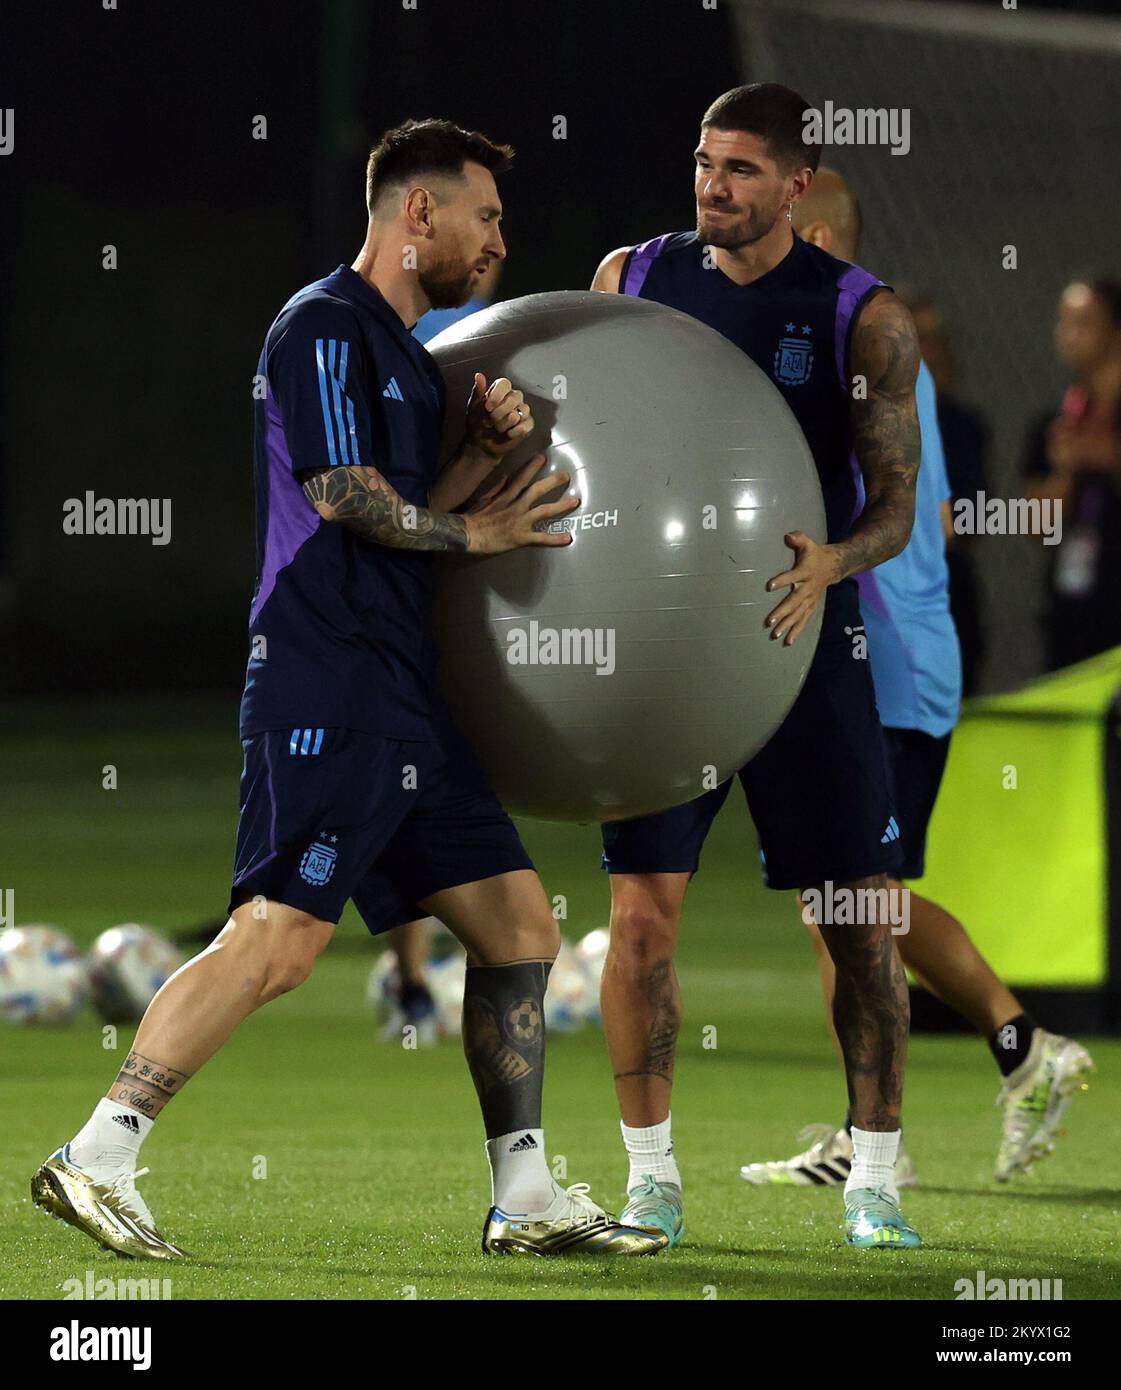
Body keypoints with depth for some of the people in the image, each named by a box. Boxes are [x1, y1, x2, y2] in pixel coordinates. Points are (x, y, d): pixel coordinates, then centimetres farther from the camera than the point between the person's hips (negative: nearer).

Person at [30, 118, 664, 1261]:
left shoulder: (402, 352, 23)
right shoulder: (324, 325, -6)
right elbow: (342, 494, -15)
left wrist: (484, 450, 4)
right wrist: (472, 531, -2)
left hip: (404, 695, 10)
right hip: (326, 683, -10)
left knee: (517, 920, 8)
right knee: (278, 939, -17)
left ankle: (524, 1200, 12)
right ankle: (95, 1159, -13)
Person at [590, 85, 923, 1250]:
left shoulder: (863, 316, -4)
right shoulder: (631, 277, 4)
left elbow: (895, 505, -6)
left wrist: (832, 559, -26)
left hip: (803, 641, -1)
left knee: (859, 926, -2)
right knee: (642, 913, -5)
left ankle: (874, 1183, 8)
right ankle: (651, 1177, 6)